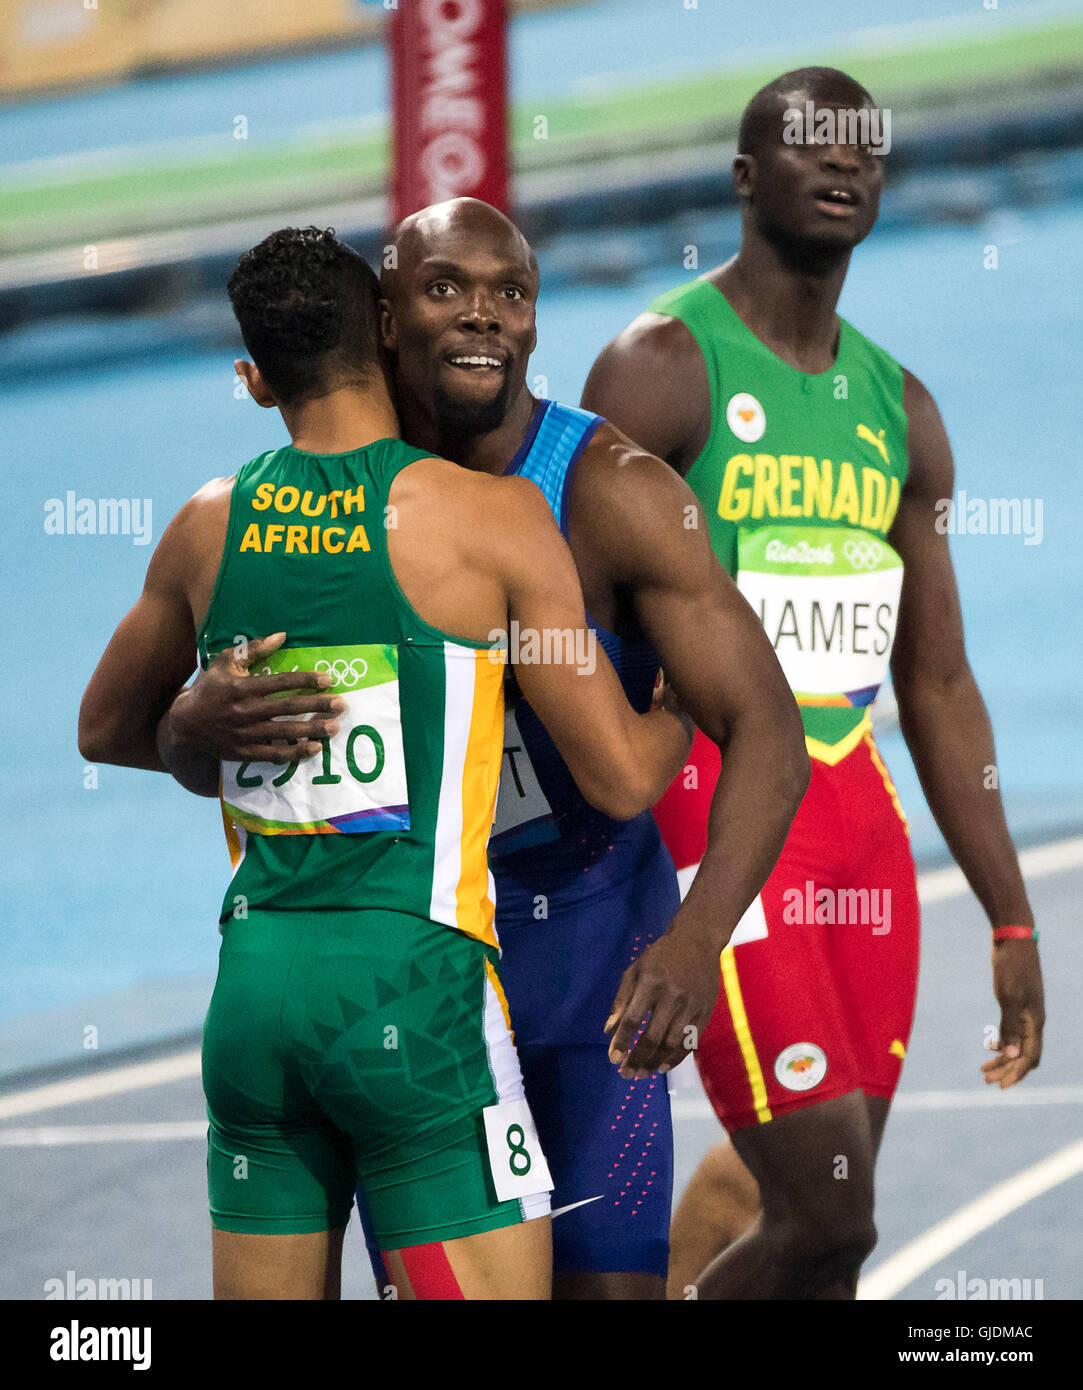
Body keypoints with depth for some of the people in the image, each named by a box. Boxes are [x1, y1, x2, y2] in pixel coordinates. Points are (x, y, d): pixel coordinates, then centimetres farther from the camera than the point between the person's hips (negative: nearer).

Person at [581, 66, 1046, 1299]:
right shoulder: (664, 367, -6)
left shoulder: (898, 409, 15)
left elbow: (937, 684, 19)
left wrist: (1011, 921, 16)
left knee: (816, 1222, 5)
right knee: (825, 1219, -15)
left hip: (857, 817, 7)